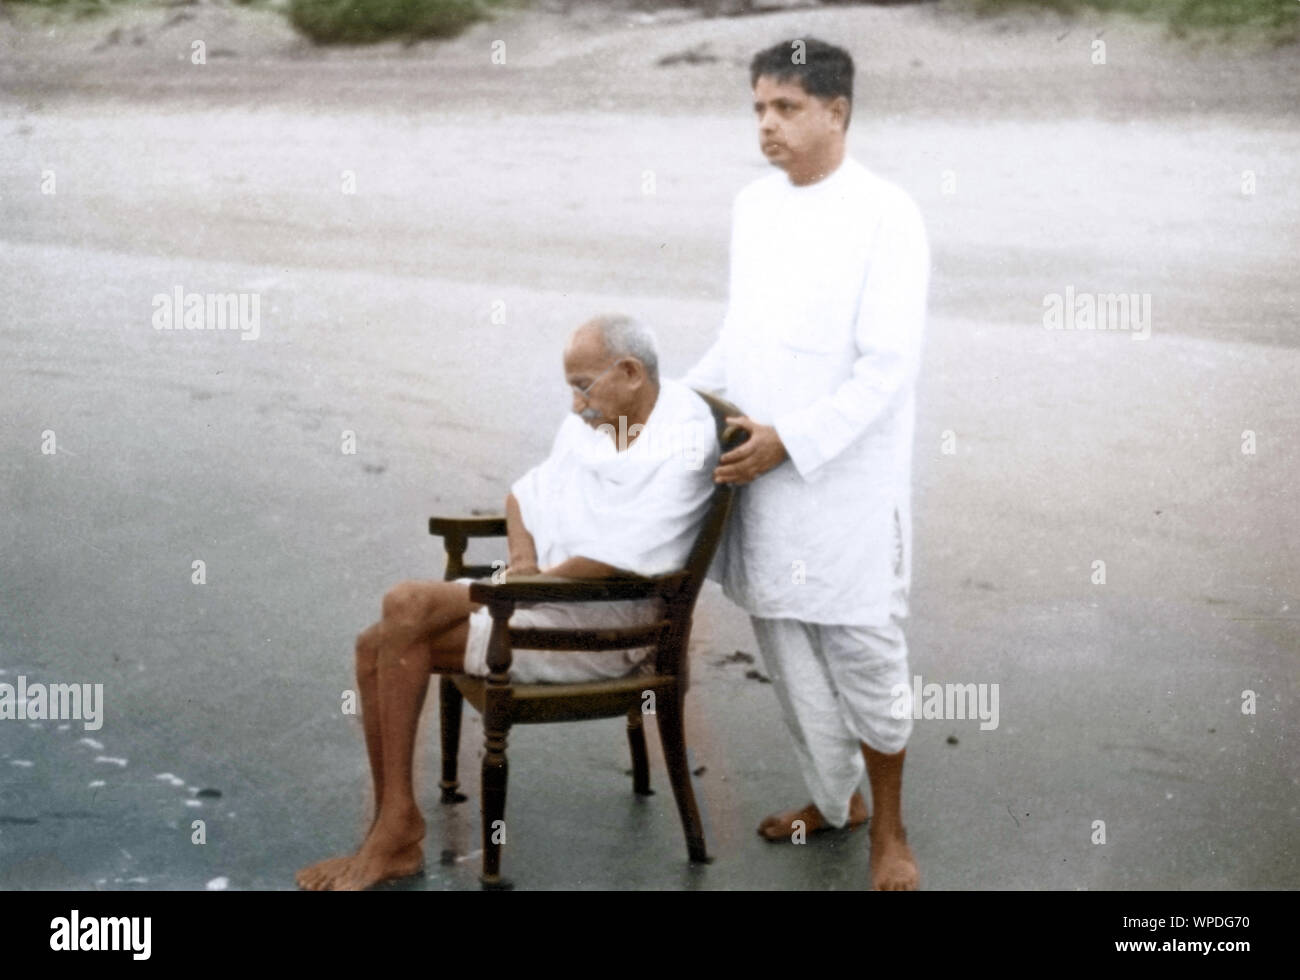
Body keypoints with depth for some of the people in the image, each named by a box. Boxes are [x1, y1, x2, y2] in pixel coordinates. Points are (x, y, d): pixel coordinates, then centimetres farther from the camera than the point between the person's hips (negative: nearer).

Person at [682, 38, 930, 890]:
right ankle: (835, 797, 34)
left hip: (845, 480, -6)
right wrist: (693, 395, 4)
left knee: (862, 653, 3)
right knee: (788, 651, 15)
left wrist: (789, 440, -21)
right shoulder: (754, 205, 7)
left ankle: (889, 826, 21)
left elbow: (888, 366, -17)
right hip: (758, 474, 7)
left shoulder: (887, 217, -13)